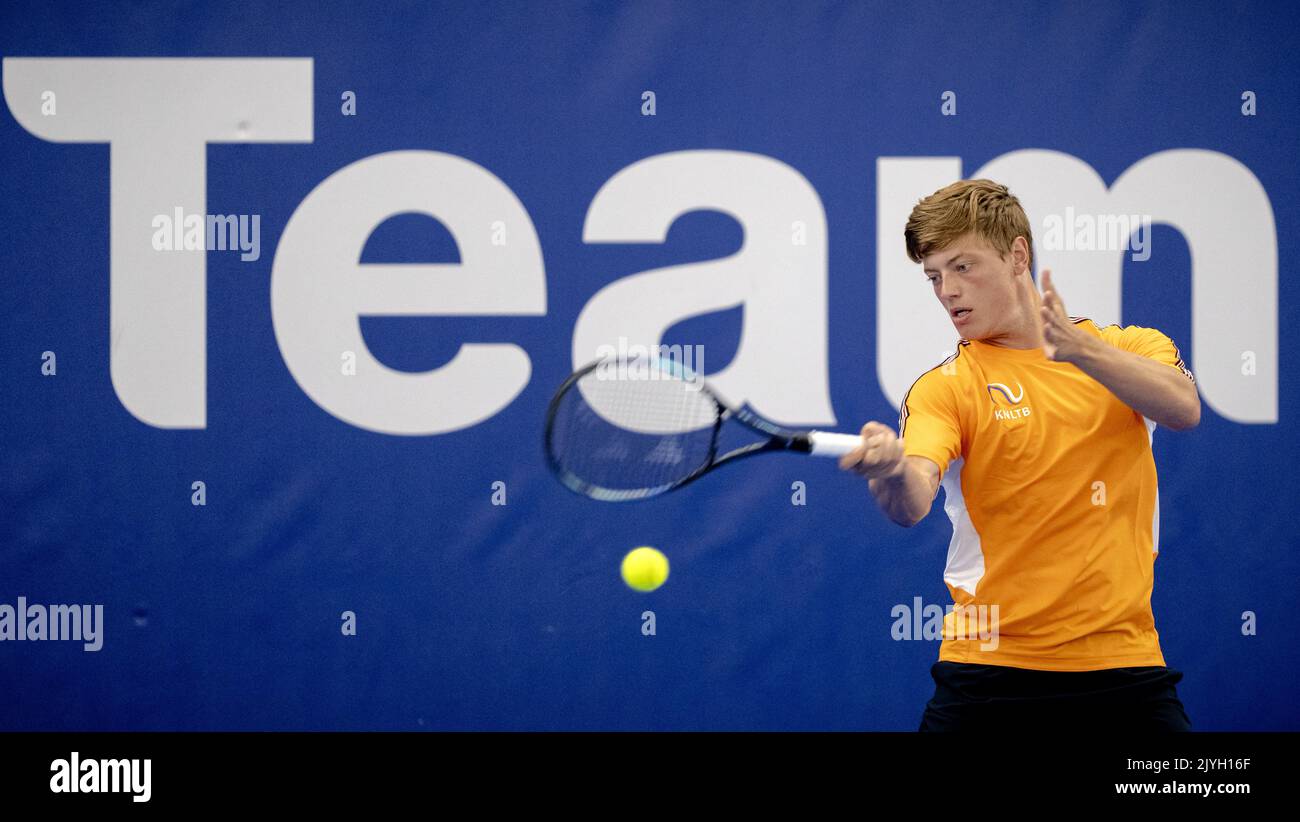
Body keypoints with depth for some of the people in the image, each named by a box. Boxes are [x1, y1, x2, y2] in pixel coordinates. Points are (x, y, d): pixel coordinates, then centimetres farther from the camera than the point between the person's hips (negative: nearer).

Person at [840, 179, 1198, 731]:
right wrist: (891, 471, -41)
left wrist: (1081, 348, -29)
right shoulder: (943, 389, -1)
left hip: (1122, 664, 1)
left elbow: (1183, 408, -16)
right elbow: (913, 504, -18)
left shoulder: (1132, 349, 6)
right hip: (989, 675, -1)